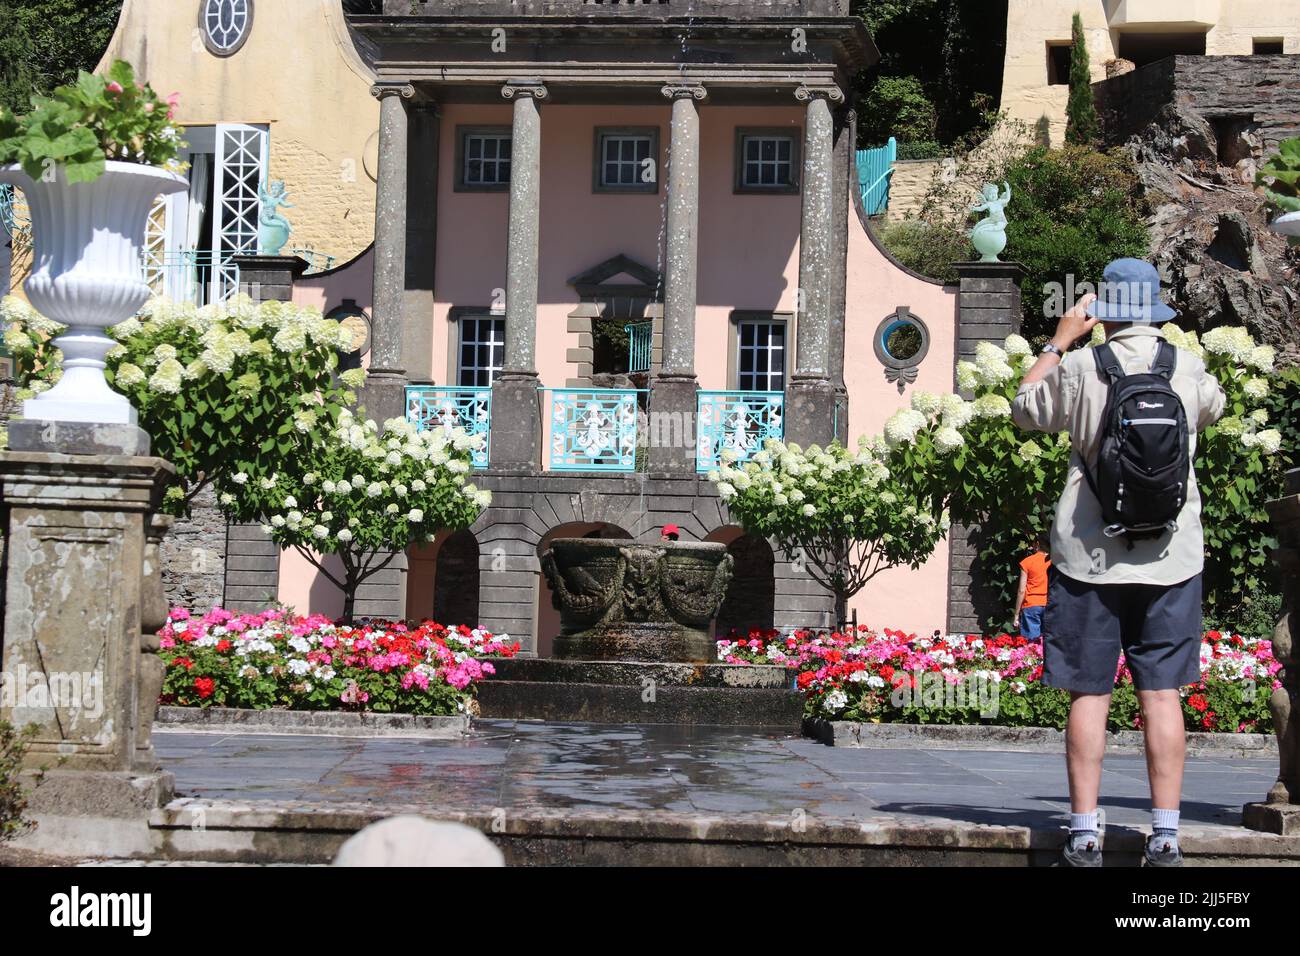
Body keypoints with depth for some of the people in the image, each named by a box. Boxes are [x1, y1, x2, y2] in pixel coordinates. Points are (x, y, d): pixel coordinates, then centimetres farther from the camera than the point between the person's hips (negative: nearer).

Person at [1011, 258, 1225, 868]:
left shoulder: (1082, 369, -8)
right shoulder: (1187, 368, -1)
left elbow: (1024, 410, 11)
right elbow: (1213, 409, 24)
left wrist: (1058, 342, 18)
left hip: (1091, 557, -2)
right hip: (1171, 557, 2)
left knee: (1089, 693, 3)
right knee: (1161, 693, 4)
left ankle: (1084, 835, 3)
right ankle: (1164, 836, 4)